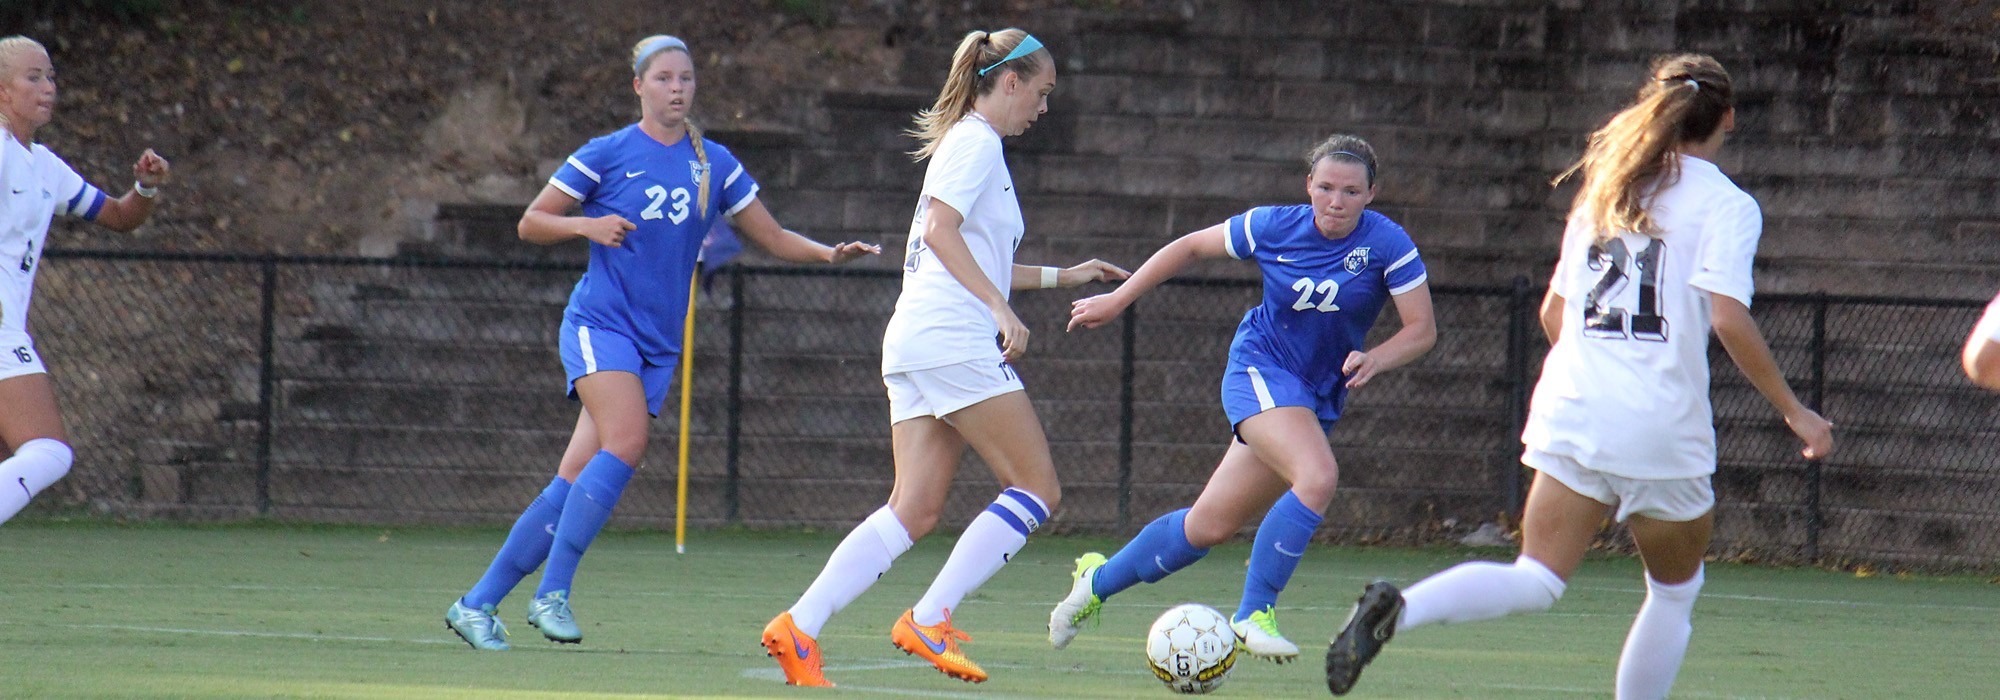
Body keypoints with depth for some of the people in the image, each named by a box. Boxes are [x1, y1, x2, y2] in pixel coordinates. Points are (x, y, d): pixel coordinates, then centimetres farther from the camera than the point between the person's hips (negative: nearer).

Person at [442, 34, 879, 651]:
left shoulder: (715, 164, 10)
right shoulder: (608, 154, -1)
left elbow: (772, 237, 15)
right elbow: (530, 224, 5)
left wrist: (829, 254, -2)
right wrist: (587, 226, -13)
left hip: (659, 343, 4)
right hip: (600, 323, -4)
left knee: (573, 485, -2)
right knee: (626, 442, -28)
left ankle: (477, 603, 4)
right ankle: (552, 592, -25)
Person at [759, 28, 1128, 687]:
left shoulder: (966, 143, 26)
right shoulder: (978, 142, -4)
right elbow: (940, 230, -17)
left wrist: (1064, 276, 37)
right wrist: (1001, 308, -21)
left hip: (913, 340, 10)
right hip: (955, 337, -10)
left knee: (915, 510, 1)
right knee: (1038, 490, -6)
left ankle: (799, 628, -10)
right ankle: (929, 620, -11)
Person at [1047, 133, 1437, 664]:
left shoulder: (1388, 245, -11)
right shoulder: (1273, 228, -10)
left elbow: (1422, 330, -10)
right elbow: (1191, 247, 6)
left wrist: (1375, 359, -29)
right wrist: (1117, 300, 9)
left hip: (1318, 398, 3)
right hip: (1260, 367, -3)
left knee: (1211, 526, 6)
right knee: (1318, 477, -31)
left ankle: (1099, 580, 27)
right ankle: (1254, 613, -23)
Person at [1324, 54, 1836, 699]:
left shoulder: (1603, 190, 17)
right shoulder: (1725, 205, -1)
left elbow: (1553, 313, 21)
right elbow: (1729, 319, -13)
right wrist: (1795, 413, -7)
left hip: (1571, 410, 4)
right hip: (1663, 428, -4)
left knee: (1536, 582, -5)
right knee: (1675, 591, 16)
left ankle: (1396, 609, -29)